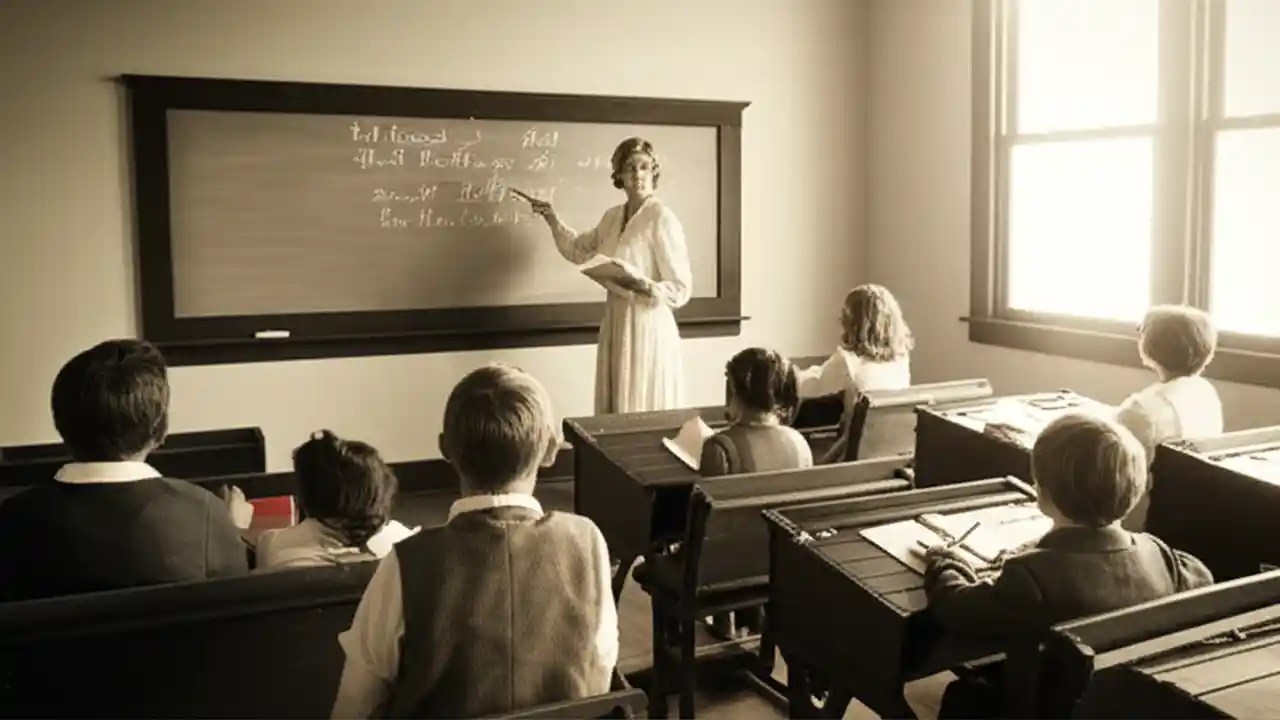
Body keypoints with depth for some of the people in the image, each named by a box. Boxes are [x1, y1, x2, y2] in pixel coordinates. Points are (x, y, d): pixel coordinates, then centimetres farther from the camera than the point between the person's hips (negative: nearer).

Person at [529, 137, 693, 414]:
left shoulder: (662, 219, -15)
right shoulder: (612, 216, 8)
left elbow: (681, 289, -15)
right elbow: (578, 250, 25)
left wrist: (645, 287, -32)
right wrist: (552, 218, 17)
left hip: (647, 326, -7)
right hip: (615, 321, 8)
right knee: (615, 412, 13)